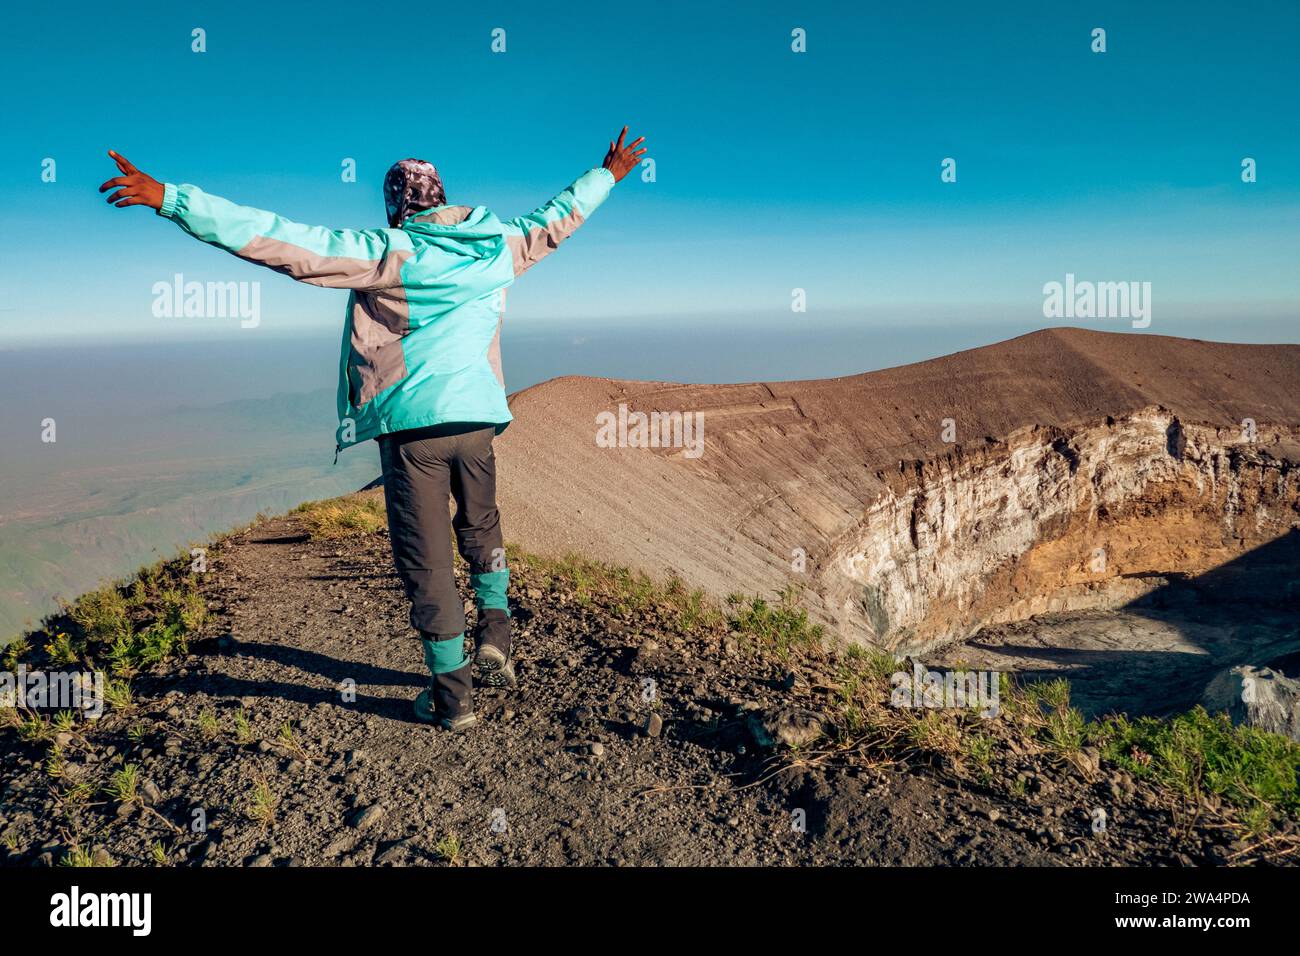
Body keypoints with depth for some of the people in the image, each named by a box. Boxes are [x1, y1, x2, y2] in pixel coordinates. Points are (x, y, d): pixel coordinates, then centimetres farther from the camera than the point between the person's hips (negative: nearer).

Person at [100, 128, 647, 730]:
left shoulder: (388, 252, -6)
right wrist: (609, 173, 41)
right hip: (477, 417, 4)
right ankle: (495, 640, 20)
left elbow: (284, 243, -13)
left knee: (426, 559, 5)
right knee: (481, 529, 28)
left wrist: (168, 199, -11)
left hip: (412, 423, -4)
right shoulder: (499, 245, 7)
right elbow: (557, 217, 24)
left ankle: (451, 696, 12)